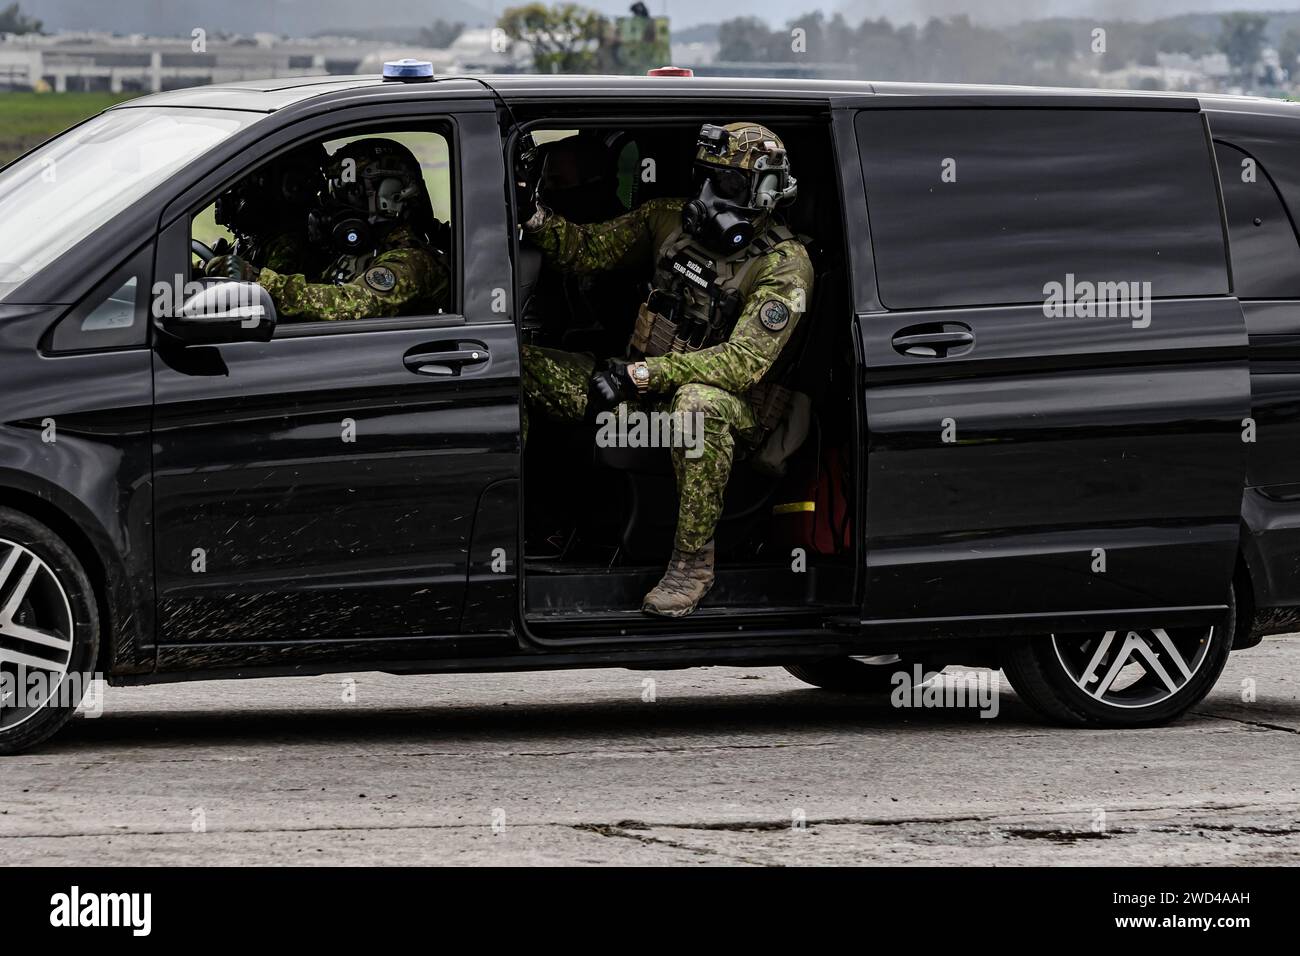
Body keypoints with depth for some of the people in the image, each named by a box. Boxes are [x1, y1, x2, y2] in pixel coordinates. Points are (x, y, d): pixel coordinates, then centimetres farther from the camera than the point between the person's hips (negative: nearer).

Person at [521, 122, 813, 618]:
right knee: (518, 367, -10)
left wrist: (639, 374, -31)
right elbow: (587, 248, 8)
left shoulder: (784, 264, -16)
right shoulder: (673, 218, 2)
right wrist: (534, 217, -13)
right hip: (641, 385, 6)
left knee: (698, 402, -44)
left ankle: (692, 563, -31)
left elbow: (743, 363, -25)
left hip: (732, 406, -6)